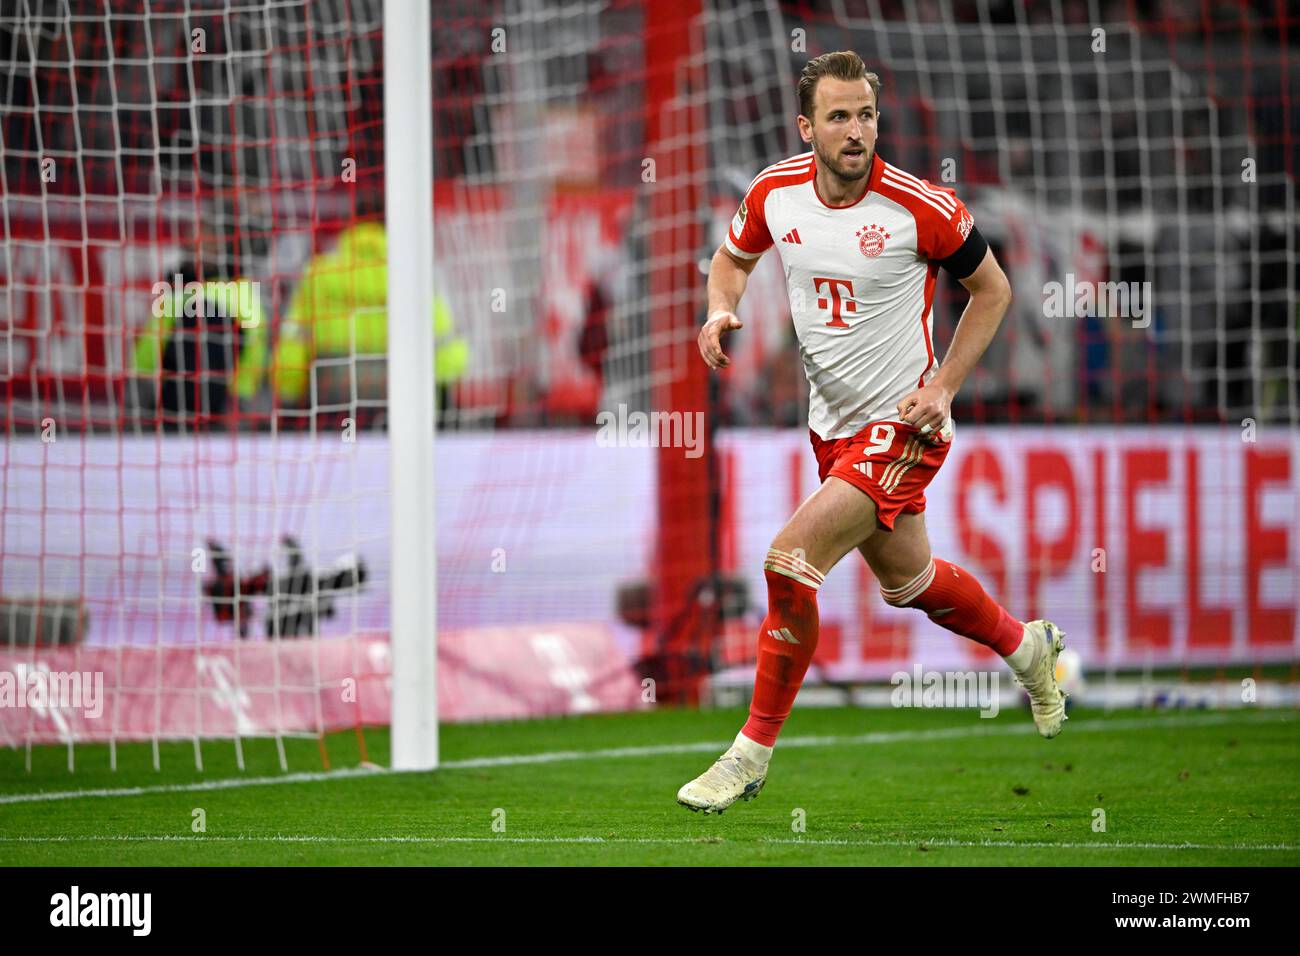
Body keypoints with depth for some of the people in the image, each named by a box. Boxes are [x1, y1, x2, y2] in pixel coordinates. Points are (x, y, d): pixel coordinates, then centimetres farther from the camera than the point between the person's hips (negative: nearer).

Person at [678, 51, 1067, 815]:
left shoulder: (921, 208, -20)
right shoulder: (776, 193, -7)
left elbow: (991, 288, -4)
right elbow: (735, 255, 15)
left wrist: (943, 387, -12)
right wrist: (722, 309, -7)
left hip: (902, 427, -6)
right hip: (832, 426, 6)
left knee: (790, 562, -18)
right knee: (907, 580, 23)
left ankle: (754, 751, -3)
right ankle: (1027, 646, 52)